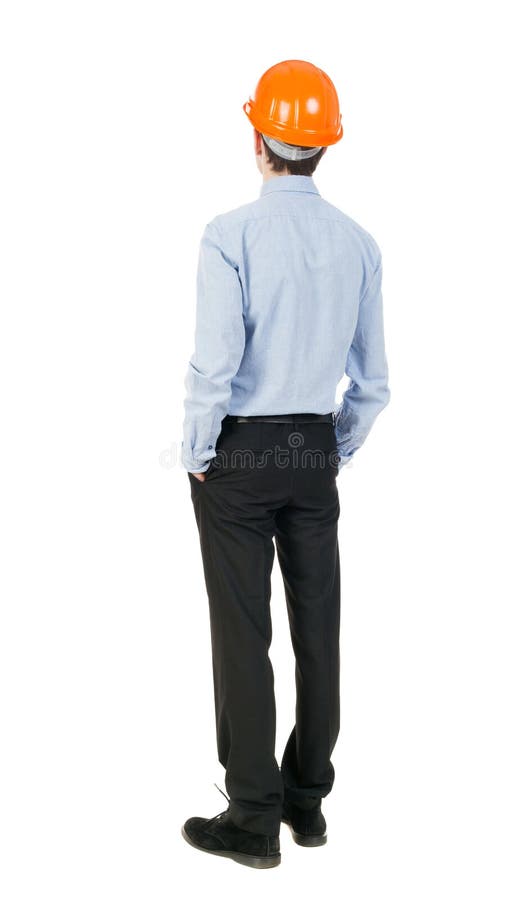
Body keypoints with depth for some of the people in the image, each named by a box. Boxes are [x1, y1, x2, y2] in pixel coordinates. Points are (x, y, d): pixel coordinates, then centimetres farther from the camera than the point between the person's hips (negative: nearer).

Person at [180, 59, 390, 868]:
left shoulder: (231, 235, -14)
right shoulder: (359, 244, 1)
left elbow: (214, 365, -20)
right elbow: (374, 380, 4)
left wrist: (196, 454, -6)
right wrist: (339, 452, 16)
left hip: (238, 454, -4)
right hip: (315, 454, 5)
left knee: (243, 636, 3)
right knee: (318, 627, 11)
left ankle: (254, 821, 12)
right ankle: (308, 800, 25)